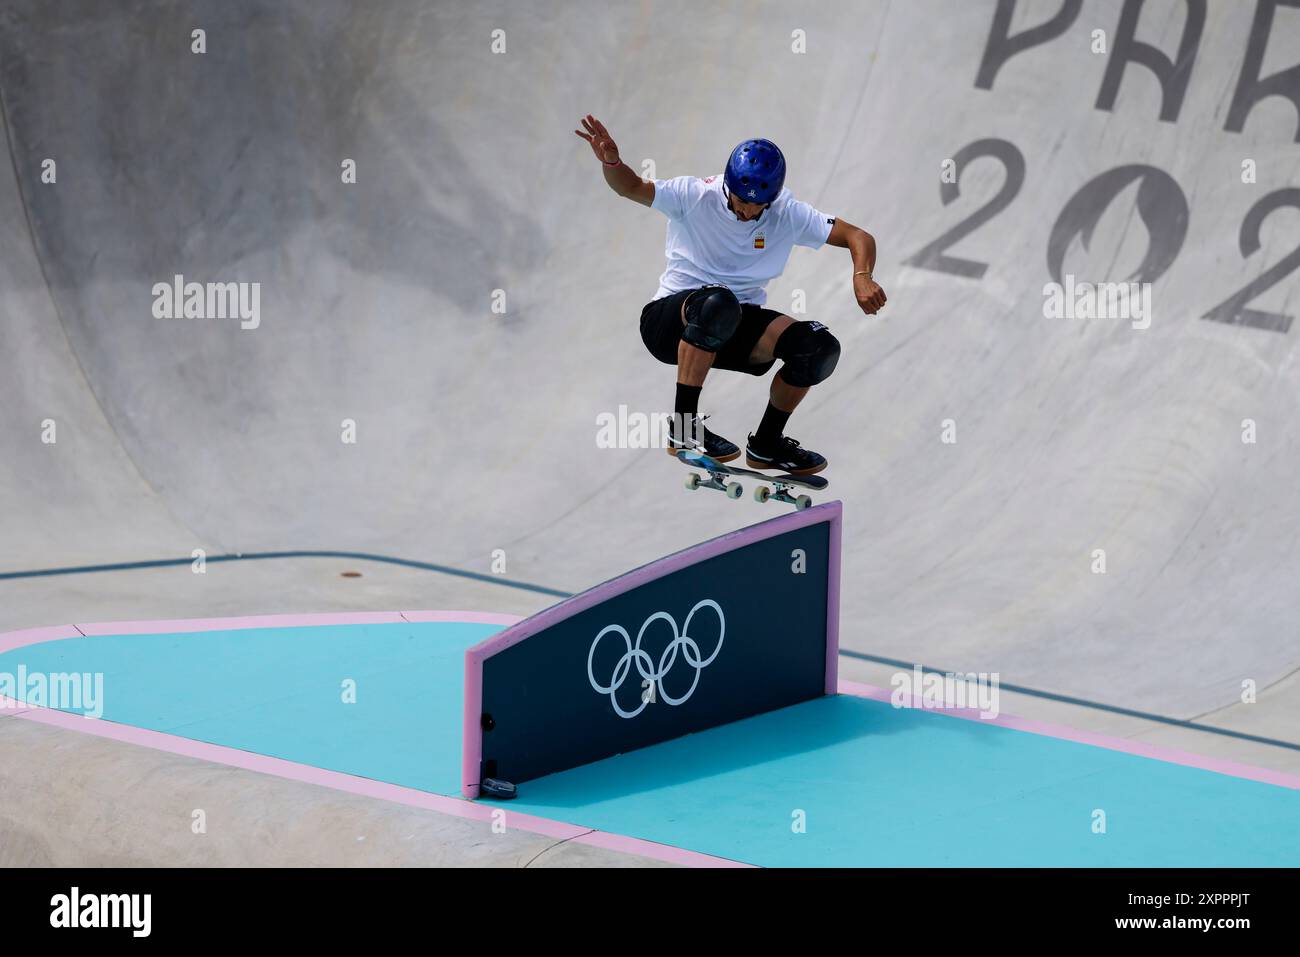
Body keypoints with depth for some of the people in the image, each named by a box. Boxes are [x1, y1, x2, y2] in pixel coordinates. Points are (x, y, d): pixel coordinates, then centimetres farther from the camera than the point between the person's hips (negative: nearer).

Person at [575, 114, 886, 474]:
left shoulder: (788, 215, -4)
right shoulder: (697, 196, -12)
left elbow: (858, 237, -3)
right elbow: (631, 187, -12)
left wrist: (862, 277, -24)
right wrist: (611, 162, -35)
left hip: (736, 327, 4)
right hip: (670, 320, -4)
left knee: (820, 347, -20)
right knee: (717, 302, -41)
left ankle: (766, 444, 3)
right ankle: (682, 427, -28)